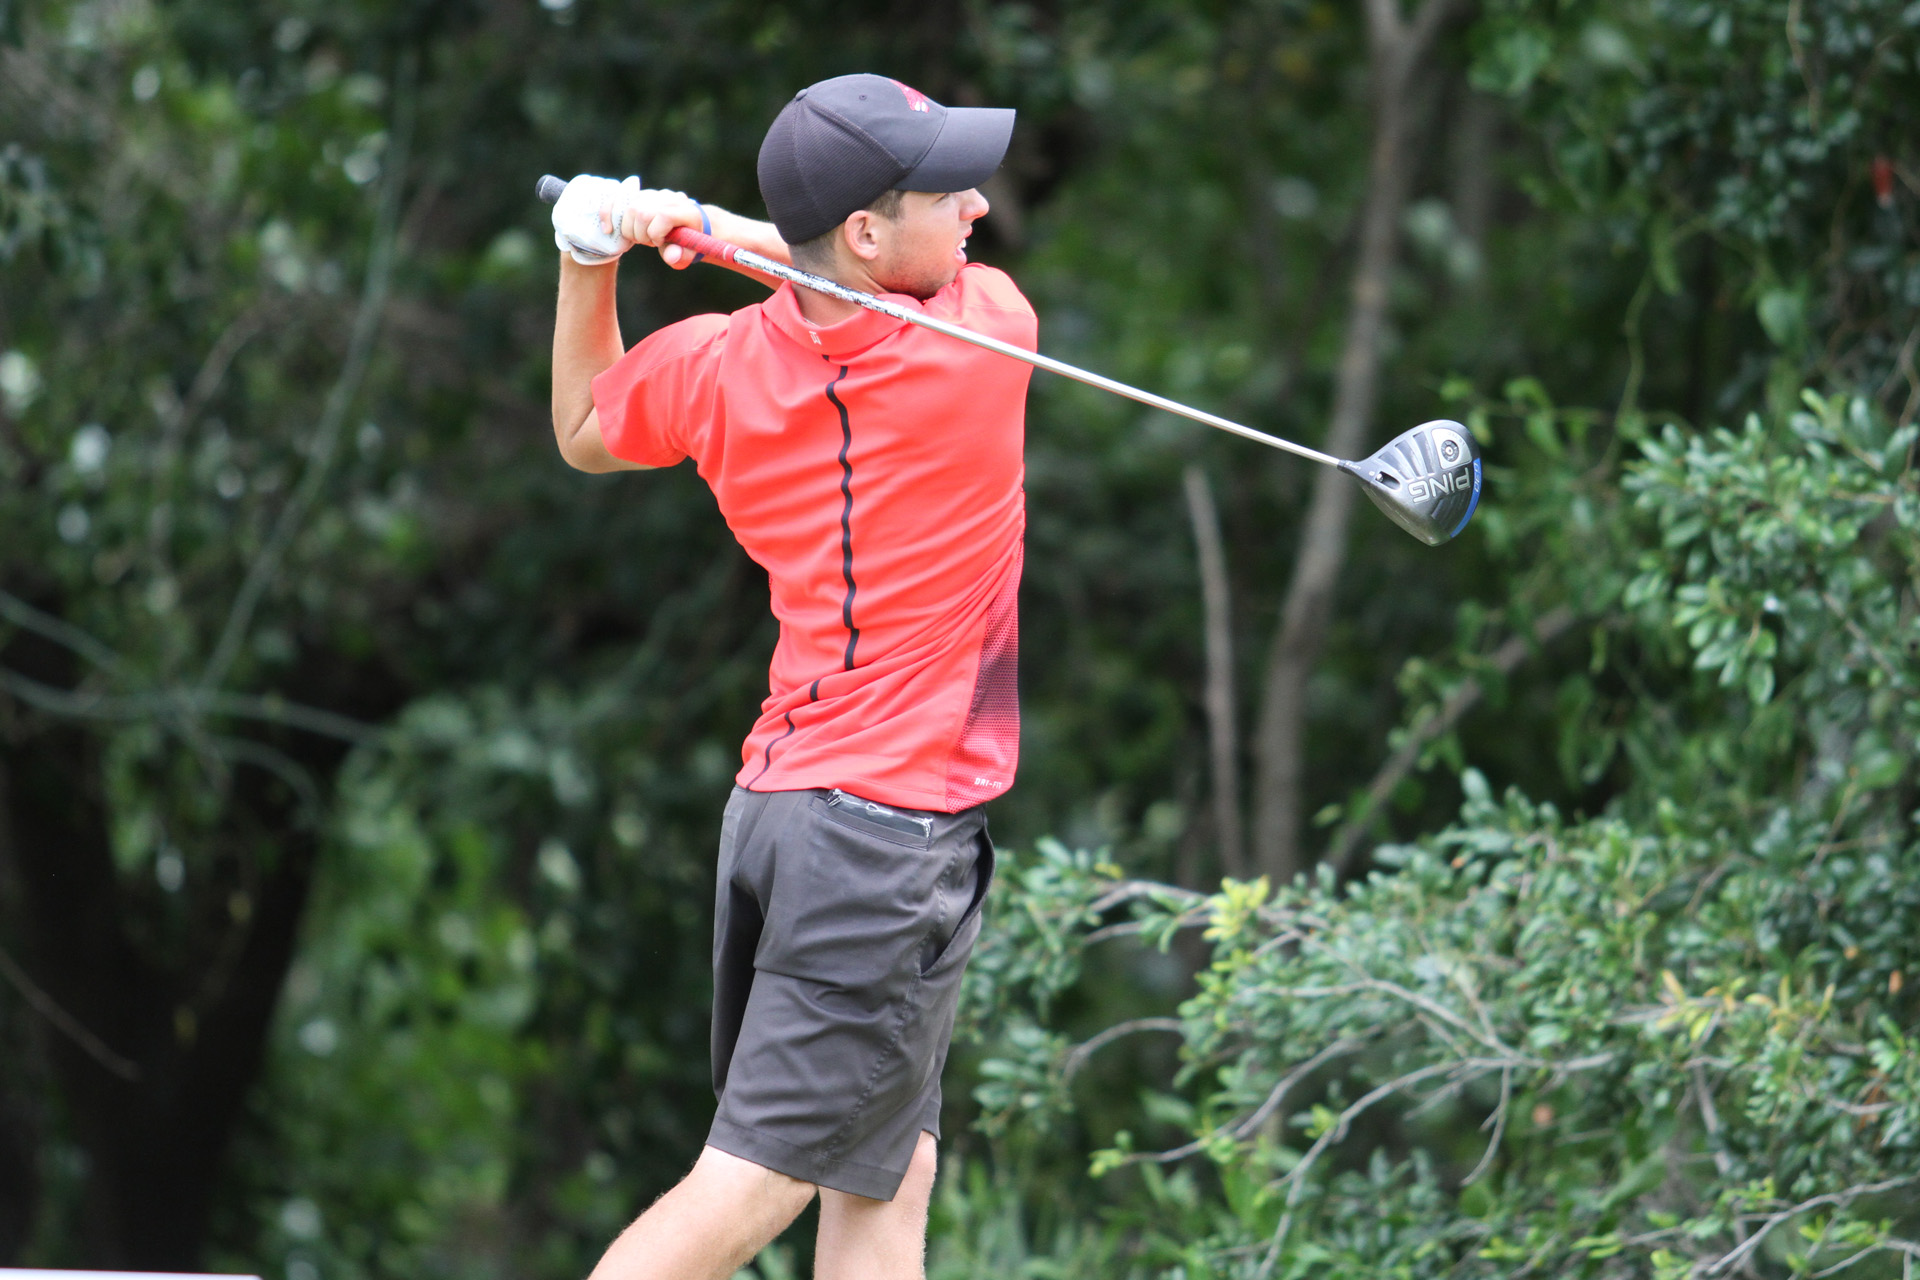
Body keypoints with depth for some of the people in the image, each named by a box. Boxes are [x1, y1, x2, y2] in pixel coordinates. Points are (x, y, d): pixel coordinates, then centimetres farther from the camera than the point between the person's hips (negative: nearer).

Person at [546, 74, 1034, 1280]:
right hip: (897, 822, -7)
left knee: (884, 1178, 10)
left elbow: (584, 435, 23)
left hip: (772, 805, 7)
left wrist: (592, 259, 13)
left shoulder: (710, 366, 1)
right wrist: (715, 225, 5)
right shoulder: (989, 330, -11)